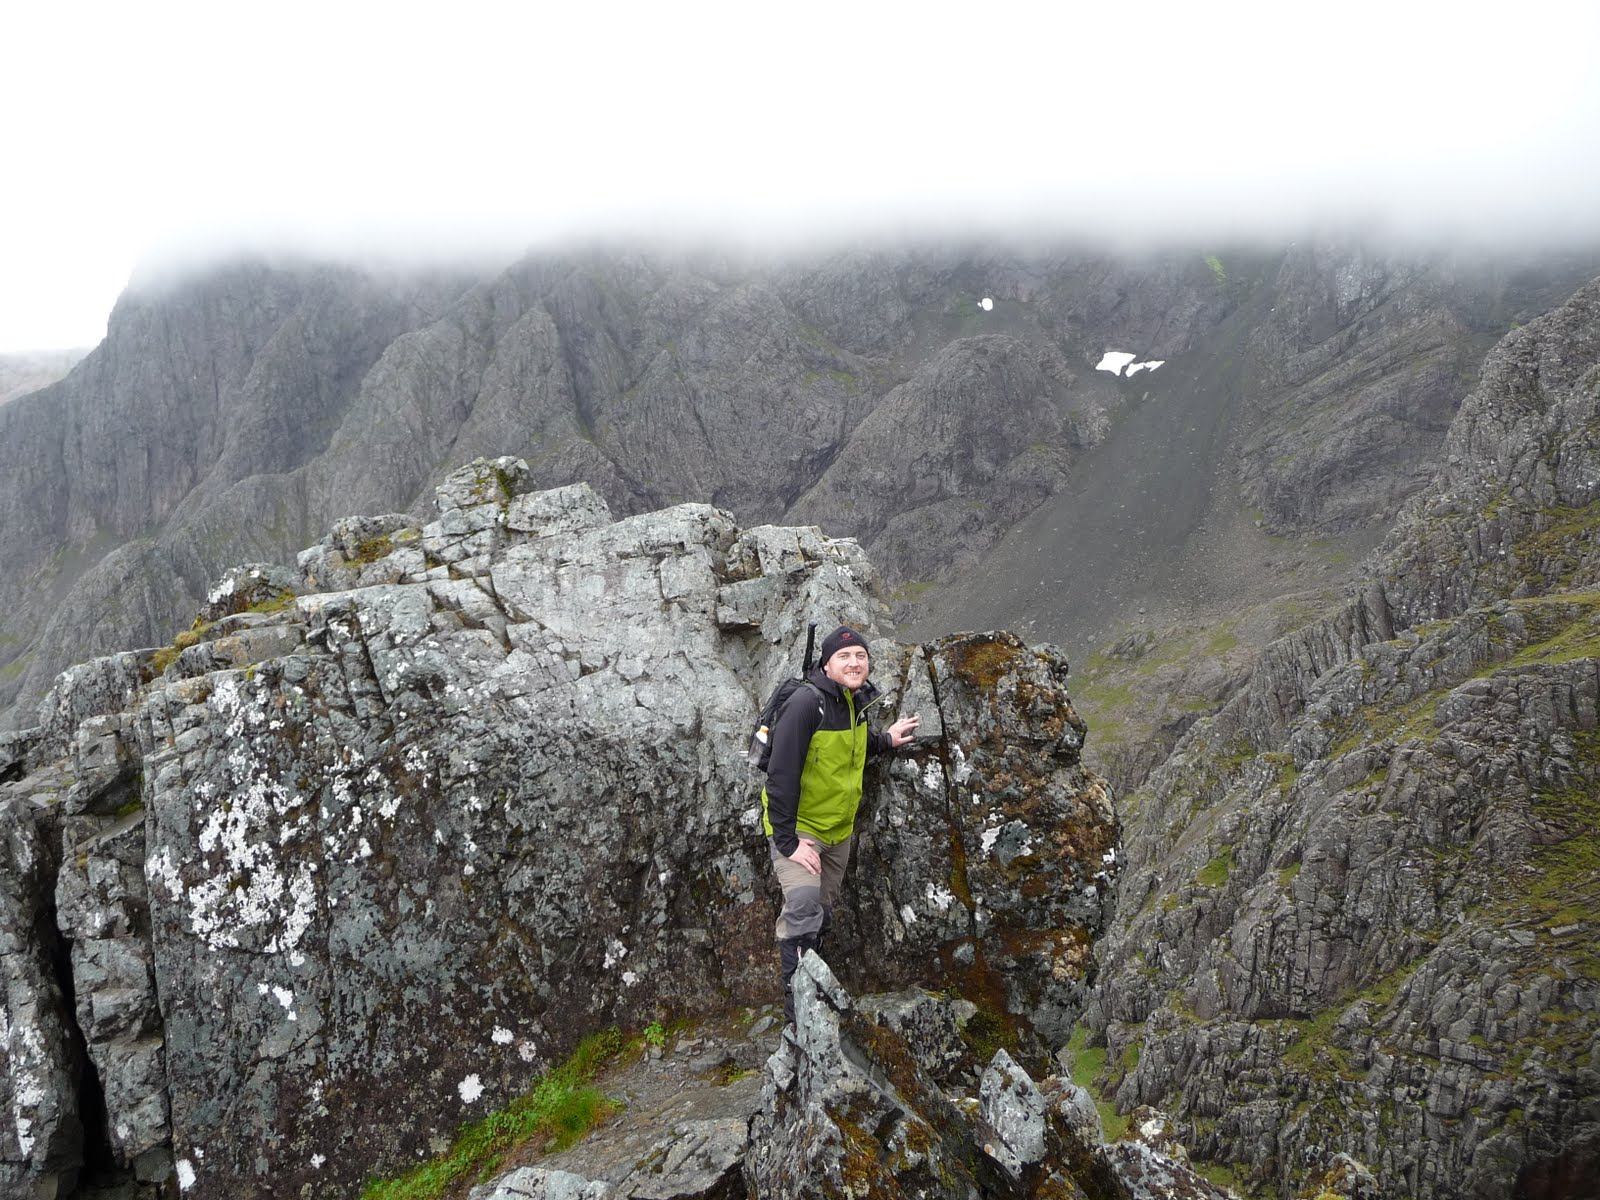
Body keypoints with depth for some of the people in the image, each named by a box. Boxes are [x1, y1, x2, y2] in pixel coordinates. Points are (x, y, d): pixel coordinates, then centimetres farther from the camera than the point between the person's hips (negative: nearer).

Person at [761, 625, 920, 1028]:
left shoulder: (856, 702, 0)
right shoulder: (806, 703, -25)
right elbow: (781, 774, -27)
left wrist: (886, 741, 11)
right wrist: (788, 842, -27)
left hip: (839, 829, 8)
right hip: (798, 827, -8)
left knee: (822, 916, 18)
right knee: (804, 907, -26)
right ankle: (797, 1008, -15)